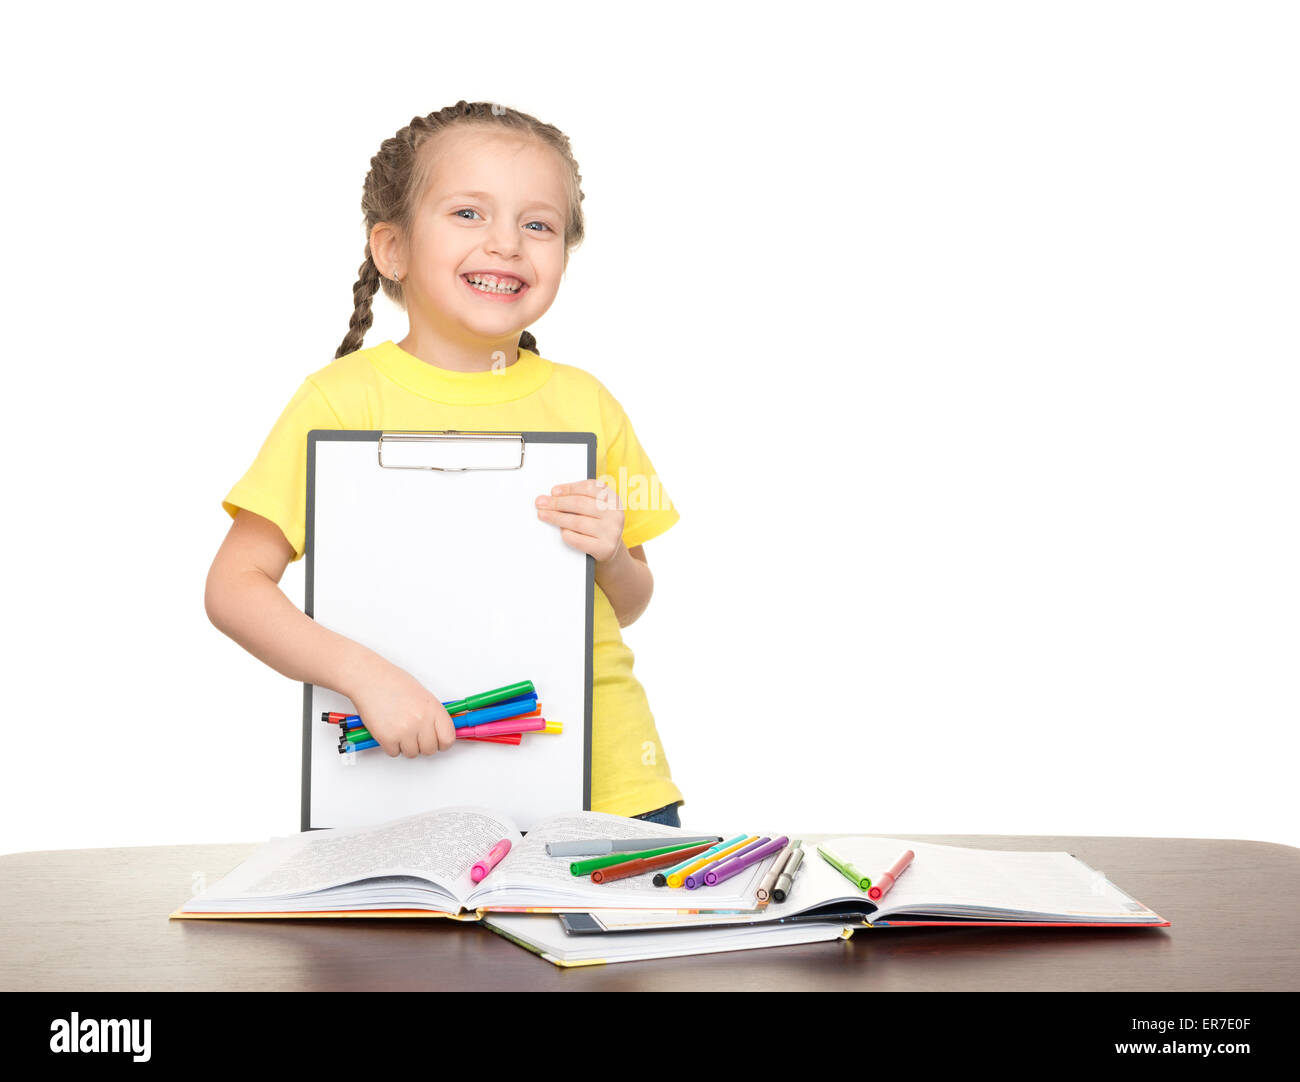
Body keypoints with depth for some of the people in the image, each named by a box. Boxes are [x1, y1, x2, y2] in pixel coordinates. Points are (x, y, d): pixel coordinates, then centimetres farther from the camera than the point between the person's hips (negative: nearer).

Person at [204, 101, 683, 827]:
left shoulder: (584, 402, 6)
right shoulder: (344, 398, -4)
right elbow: (234, 587, -7)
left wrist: (612, 558, -6)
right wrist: (363, 673, -21)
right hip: (423, 776, -2)